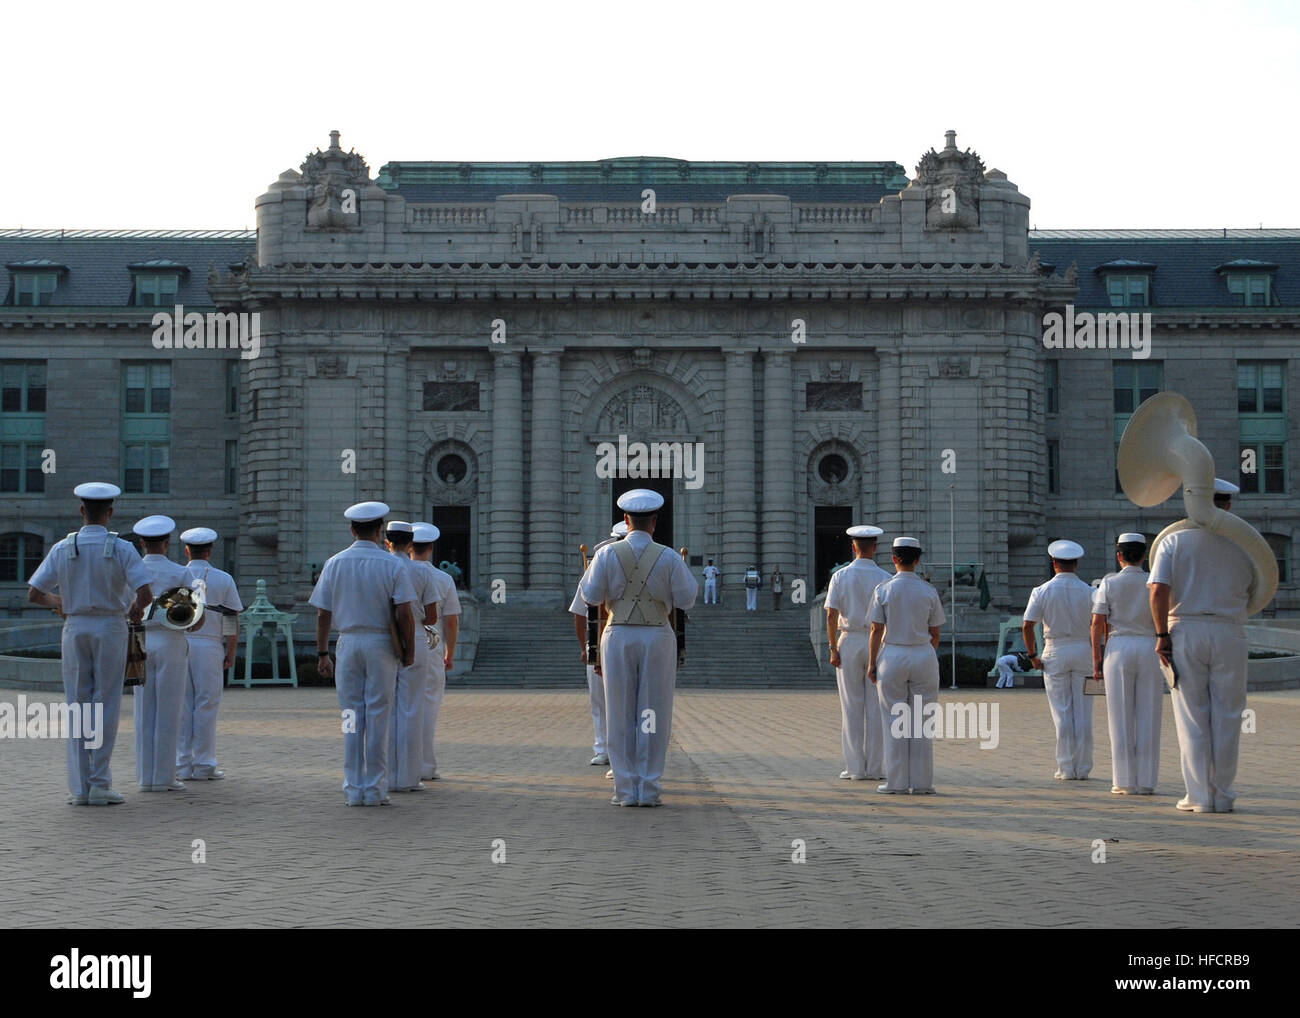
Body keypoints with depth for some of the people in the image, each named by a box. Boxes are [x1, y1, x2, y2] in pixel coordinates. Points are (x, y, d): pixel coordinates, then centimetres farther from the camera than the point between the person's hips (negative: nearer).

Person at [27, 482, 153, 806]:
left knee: (77, 707, 6)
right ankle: (100, 785, -1)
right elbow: (146, 593, -14)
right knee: (105, 706, 1)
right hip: (111, 628, -2)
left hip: (75, 629, 2)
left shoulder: (62, 549, 0)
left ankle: (79, 787, 5)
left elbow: (33, 594, 0)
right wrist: (136, 609, 9)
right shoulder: (122, 549, -6)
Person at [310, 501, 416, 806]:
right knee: (377, 718, 1)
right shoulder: (392, 566, -5)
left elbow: (323, 614, 3)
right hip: (382, 644, -2)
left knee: (351, 717, 7)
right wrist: (410, 652, -1)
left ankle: (353, 789, 7)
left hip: (348, 643, 2)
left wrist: (322, 654, 9)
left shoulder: (335, 564, 3)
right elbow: (404, 613, -10)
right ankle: (375, 789, 3)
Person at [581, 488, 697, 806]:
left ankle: (625, 790, 4)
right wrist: (684, 571, 18)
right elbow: (686, 598, 0)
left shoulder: (608, 554, -5)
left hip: (619, 638, 0)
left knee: (621, 715, 5)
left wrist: (593, 571, 16)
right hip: (658, 638, 0)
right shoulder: (668, 558, -6)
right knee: (653, 716, 4)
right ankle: (649, 789, 3)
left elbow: (591, 596, -2)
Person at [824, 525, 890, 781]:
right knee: (876, 708, 4)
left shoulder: (840, 577, -3)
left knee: (851, 708, 3)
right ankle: (875, 767, 4)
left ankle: (855, 768, 2)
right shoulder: (885, 579, -3)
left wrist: (833, 650, -3)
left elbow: (831, 617, -8)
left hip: (849, 644, 0)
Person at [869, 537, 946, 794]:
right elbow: (935, 633, 3)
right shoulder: (929, 592, 0)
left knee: (894, 721, 4)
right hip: (923, 656, 1)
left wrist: (872, 663, 2)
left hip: (892, 657, -1)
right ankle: (921, 782, 5)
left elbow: (876, 630, -5)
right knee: (921, 720, 5)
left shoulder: (883, 590, -4)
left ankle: (896, 782, 5)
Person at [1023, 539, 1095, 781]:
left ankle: (1066, 769, 2)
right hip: (1083, 651, 1)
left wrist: (1033, 655, 1)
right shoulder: (1088, 591, 0)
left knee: (1062, 714, 2)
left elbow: (1027, 626, -9)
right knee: (1082, 713, 5)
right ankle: (1082, 768, 7)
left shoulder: (1042, 591, -3)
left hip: (1055, 652, -1)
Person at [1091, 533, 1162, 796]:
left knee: (1121, 718, 1)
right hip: (1150, 649, 1)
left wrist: (1096, 657, 1)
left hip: (1118, 648, -1)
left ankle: (1125, 781, 0)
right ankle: (1147, 781, 2)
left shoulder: (1109, 582, 1)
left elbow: (1098, 622, -4)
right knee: (1147, 718, 3)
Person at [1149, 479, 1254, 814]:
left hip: (1185, 631, -1)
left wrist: (1162, 635, -4)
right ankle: (1223, 795, 10)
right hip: (1229, 633, 1)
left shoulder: (1174, 541, -1)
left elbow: (1159, 591, -11)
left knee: (1192, 718, 4)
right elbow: (1253, 595, 9)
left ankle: (1199, 796, 4)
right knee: (1226, 717, 7)